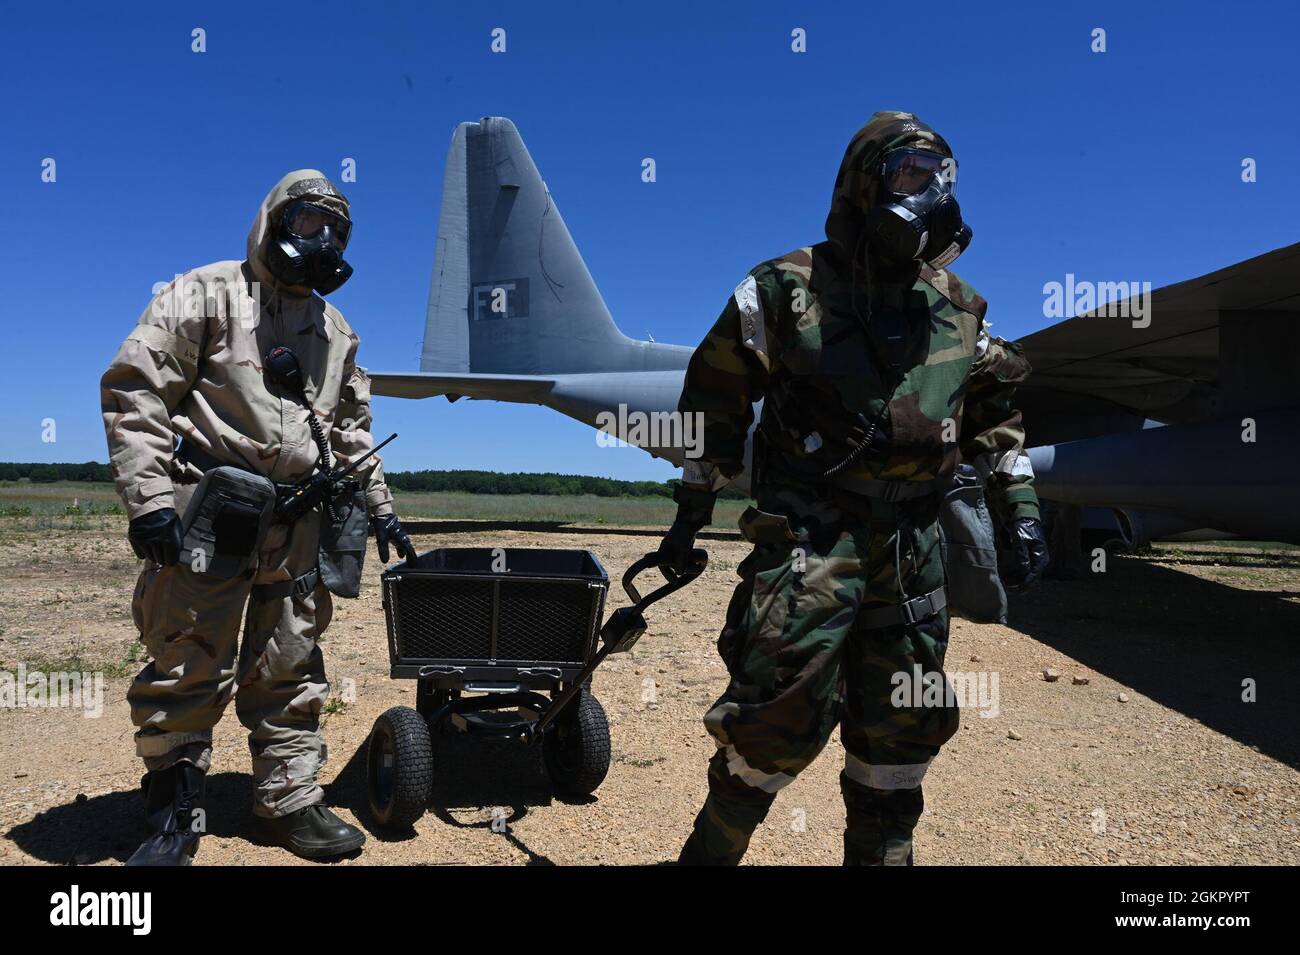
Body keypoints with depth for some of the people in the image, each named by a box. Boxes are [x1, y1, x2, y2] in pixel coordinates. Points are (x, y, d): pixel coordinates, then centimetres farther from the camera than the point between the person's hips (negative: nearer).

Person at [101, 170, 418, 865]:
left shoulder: (336, 332, 18)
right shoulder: (207, 293, 1)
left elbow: (352, 429, 24)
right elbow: (134, 390, -7)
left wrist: (380, 508, 19)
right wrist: (148, 496, -16)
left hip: (301, 524, 5)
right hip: (208, 516, -5)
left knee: (290, 670, 10)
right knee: (188, 666, 0)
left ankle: (290, 801, 20)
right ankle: (173, 816, 14)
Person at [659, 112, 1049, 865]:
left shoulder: (957, 308, 9)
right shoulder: (788, 289, -5)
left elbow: (994, 414, 19)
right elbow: (715, 401, 0)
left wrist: (1023, 511, 12)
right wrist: (690, 517, 1)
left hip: (911, 545, 6)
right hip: (808, 538, -5)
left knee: (903, 724, 14)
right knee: (782, 717, -7)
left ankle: (882, 854, 34)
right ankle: (712, 849, 17)